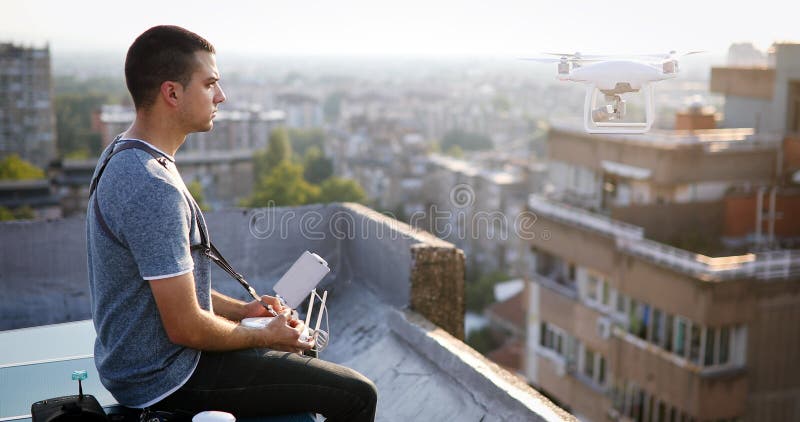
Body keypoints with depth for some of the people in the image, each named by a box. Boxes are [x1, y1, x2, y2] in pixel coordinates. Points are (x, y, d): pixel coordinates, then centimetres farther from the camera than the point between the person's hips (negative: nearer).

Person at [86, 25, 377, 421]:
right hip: (166, 379, -10)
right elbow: (186, 327, -26)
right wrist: (266, 336, -10)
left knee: (302, 355, 28)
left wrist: (240, 309, 8)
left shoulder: (122, 158, 5)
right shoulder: (153, 188, -28)